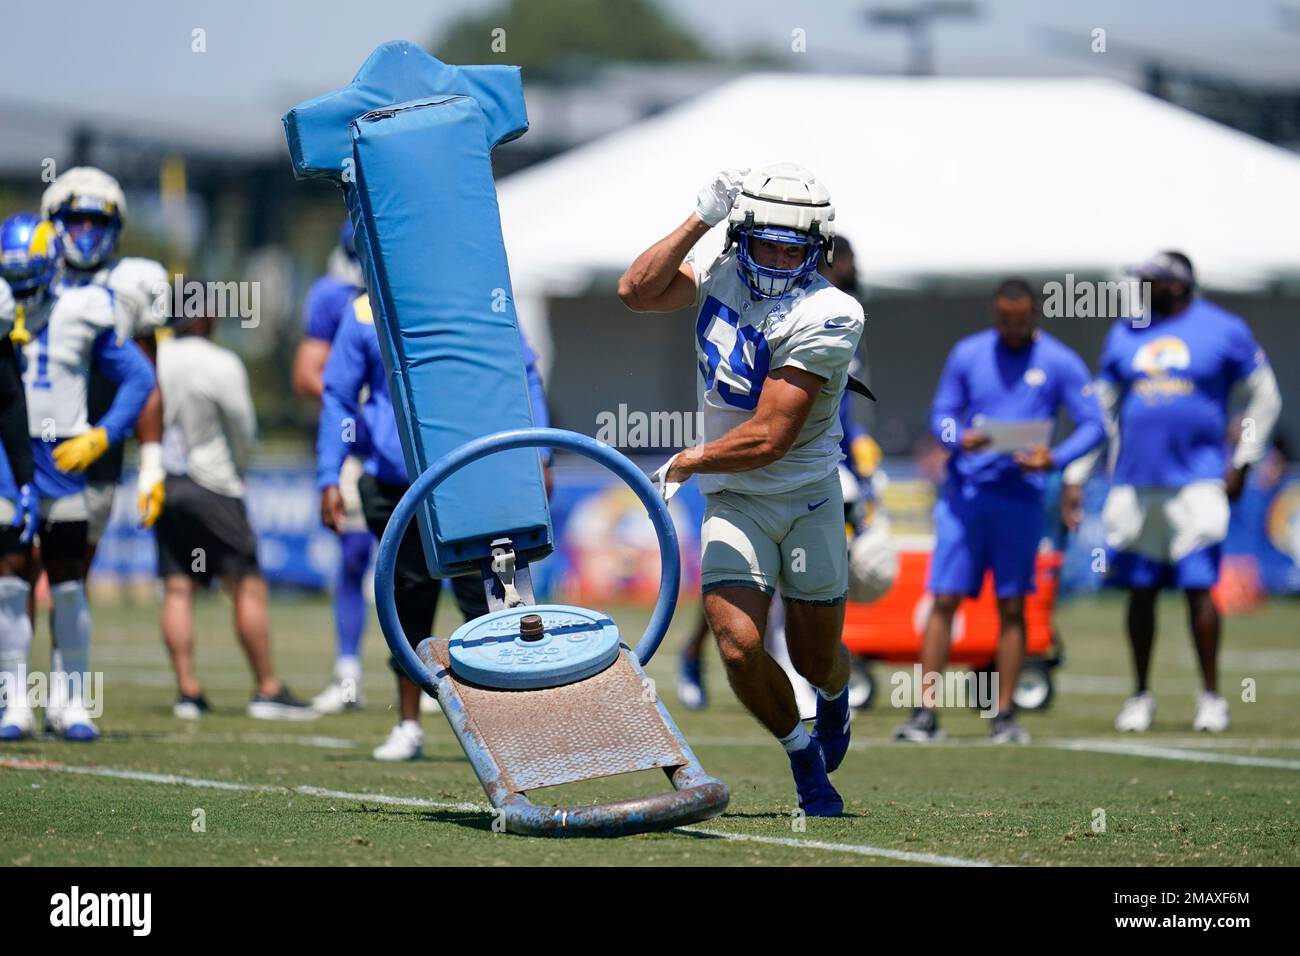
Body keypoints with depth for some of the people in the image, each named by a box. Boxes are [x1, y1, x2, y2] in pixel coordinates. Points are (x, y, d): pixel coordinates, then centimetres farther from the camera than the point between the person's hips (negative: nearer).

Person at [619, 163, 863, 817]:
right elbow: (637, 292, -9)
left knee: (816, 660, 10)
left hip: (808, 500, -3)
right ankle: (805, 760, 12)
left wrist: (685, 464, -11)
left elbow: (768, 439, -22)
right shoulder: (726, 275, -1)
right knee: (739, 648, -14)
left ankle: (835, 695, 49)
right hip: (734, 502, 3)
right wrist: (700, 219, -14)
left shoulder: (824, 317, -22)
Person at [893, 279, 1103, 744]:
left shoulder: (1060, 364, 0)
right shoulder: (967, 354, 6)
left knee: (1012, 606, 2)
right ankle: (925, 711, -2)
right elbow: (940, 414, 8)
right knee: (944, 600, -4)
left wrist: (1054, 458, -17)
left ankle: (1004, 715, 8)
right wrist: (959, 438, -15)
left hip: (1019, 496, -1)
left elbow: (1092, 425, 0)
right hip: (963, 493, 1)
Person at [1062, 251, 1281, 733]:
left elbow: (1264, 399, 7)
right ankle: (1141, 696, 14)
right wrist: (1076, 474, 10)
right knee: (1140, 590, 5)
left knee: (1198, 588, -8)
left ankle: (1211, 696, 0)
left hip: (1197, 481, -4)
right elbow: (1101, 410, 17)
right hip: (1135, 485, 4)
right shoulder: (1125, 334, 12)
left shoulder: (1223, 331, 1)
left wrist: (1241, 462, 0)